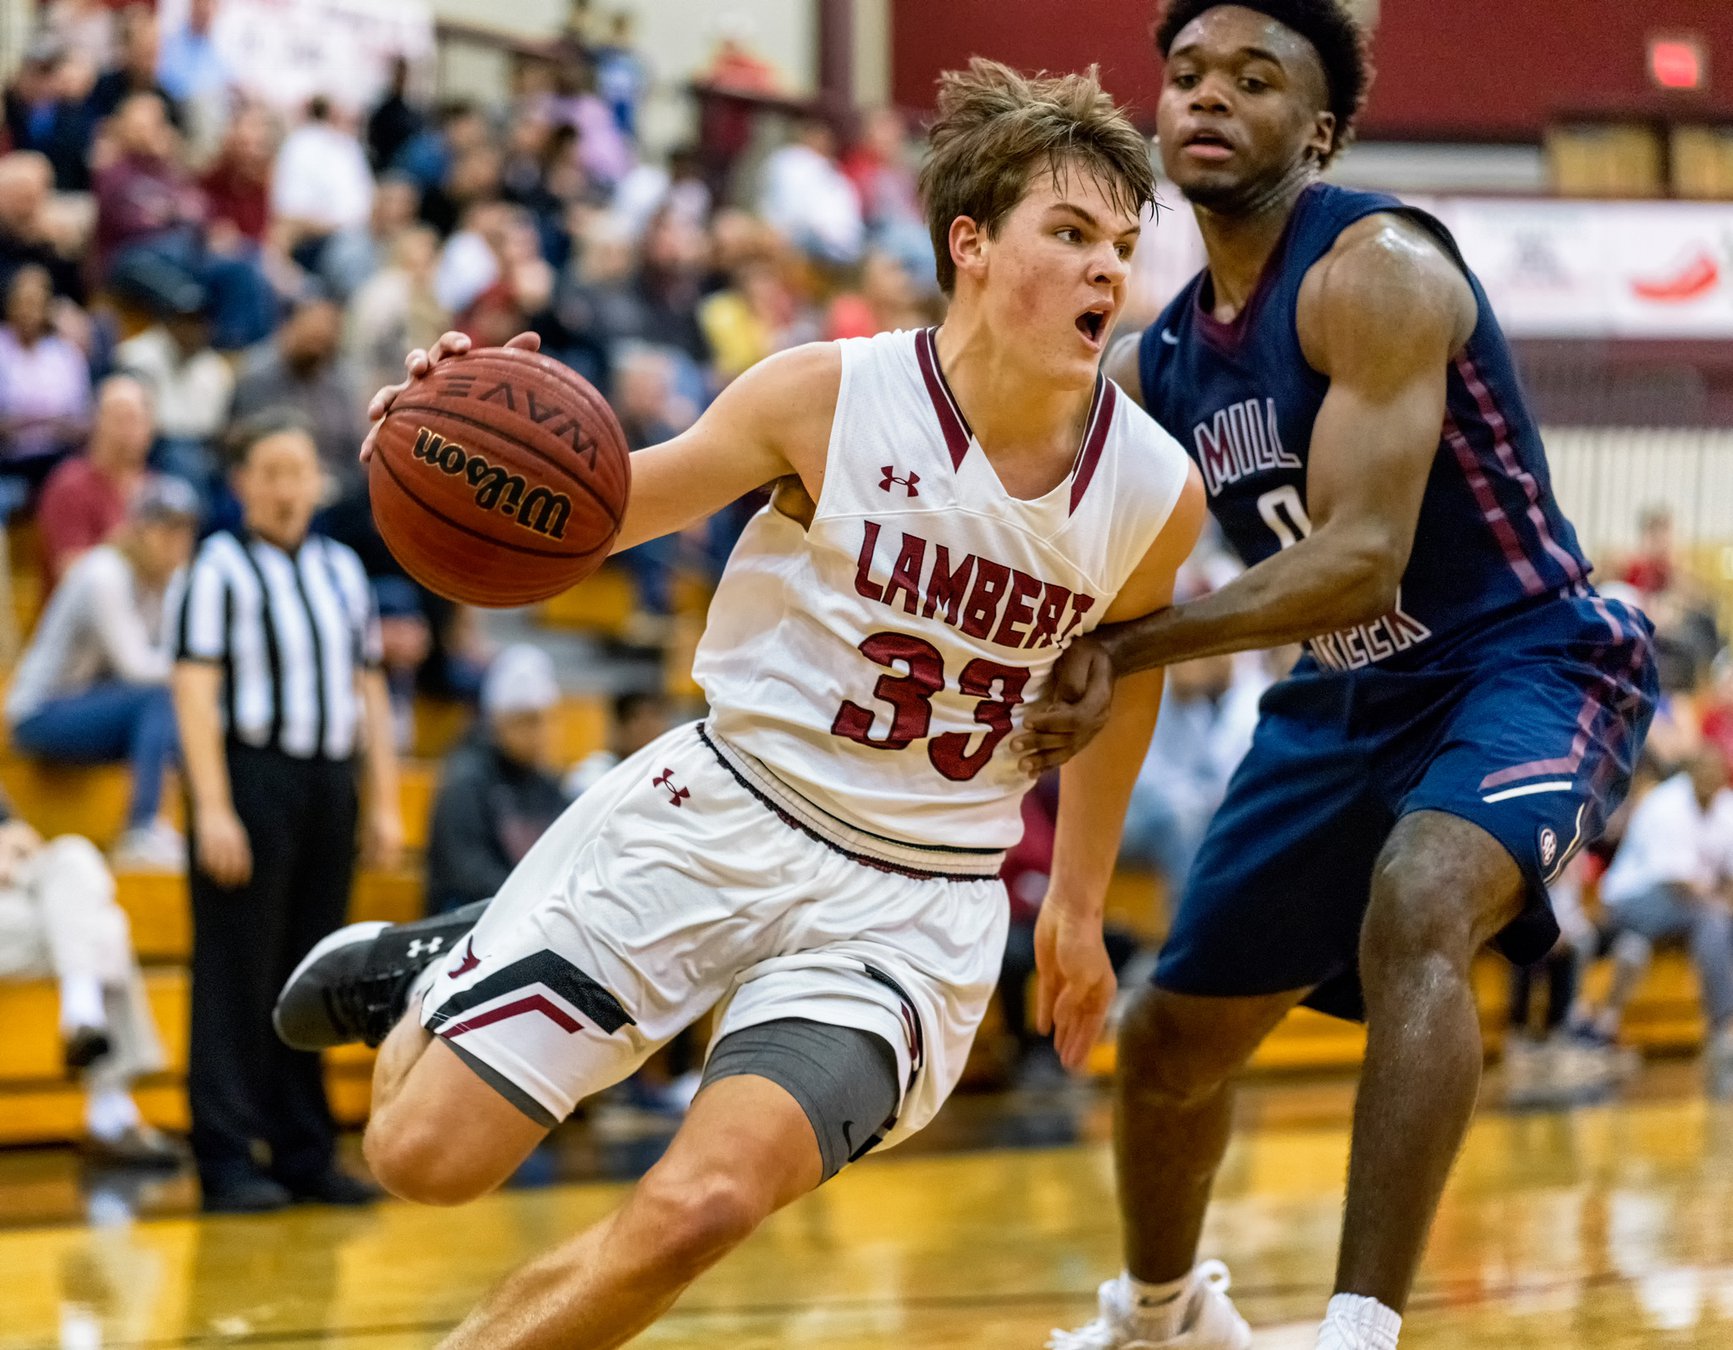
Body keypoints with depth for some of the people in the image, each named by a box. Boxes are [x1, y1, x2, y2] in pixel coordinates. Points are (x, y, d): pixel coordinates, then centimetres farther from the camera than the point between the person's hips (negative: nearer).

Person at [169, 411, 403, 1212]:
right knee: (237, 979, -4)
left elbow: (368, 691, 18)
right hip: (251, 779, -6)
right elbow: (195, 692, -10)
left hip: (328, 785, 6)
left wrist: (385, 803, 13)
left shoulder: (342, 570, 15)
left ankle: (306, 1154, 16)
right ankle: (227, 1160, -1)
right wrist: (212, 809, -18)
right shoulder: (220, 569, -4)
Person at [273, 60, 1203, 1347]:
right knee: (429, 1155, -4)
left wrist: (1078, 906, 20)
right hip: (720, 815, -1)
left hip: (914, 903, 1)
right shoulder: (830, 397, -13)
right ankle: (434, 971, 32)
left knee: (702, 1205, -23)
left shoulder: (1154, 490, -7)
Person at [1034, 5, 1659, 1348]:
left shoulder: (1376, 271, -22)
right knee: (1173, 1041, 16)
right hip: (1346, 704, 8)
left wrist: (1123, 647, -36)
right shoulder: (1155, 366, 2)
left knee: (1413, 914, -38)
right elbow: (1098, 606, 7)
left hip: (1528, 669, -8)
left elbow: (1360, 560, -30)